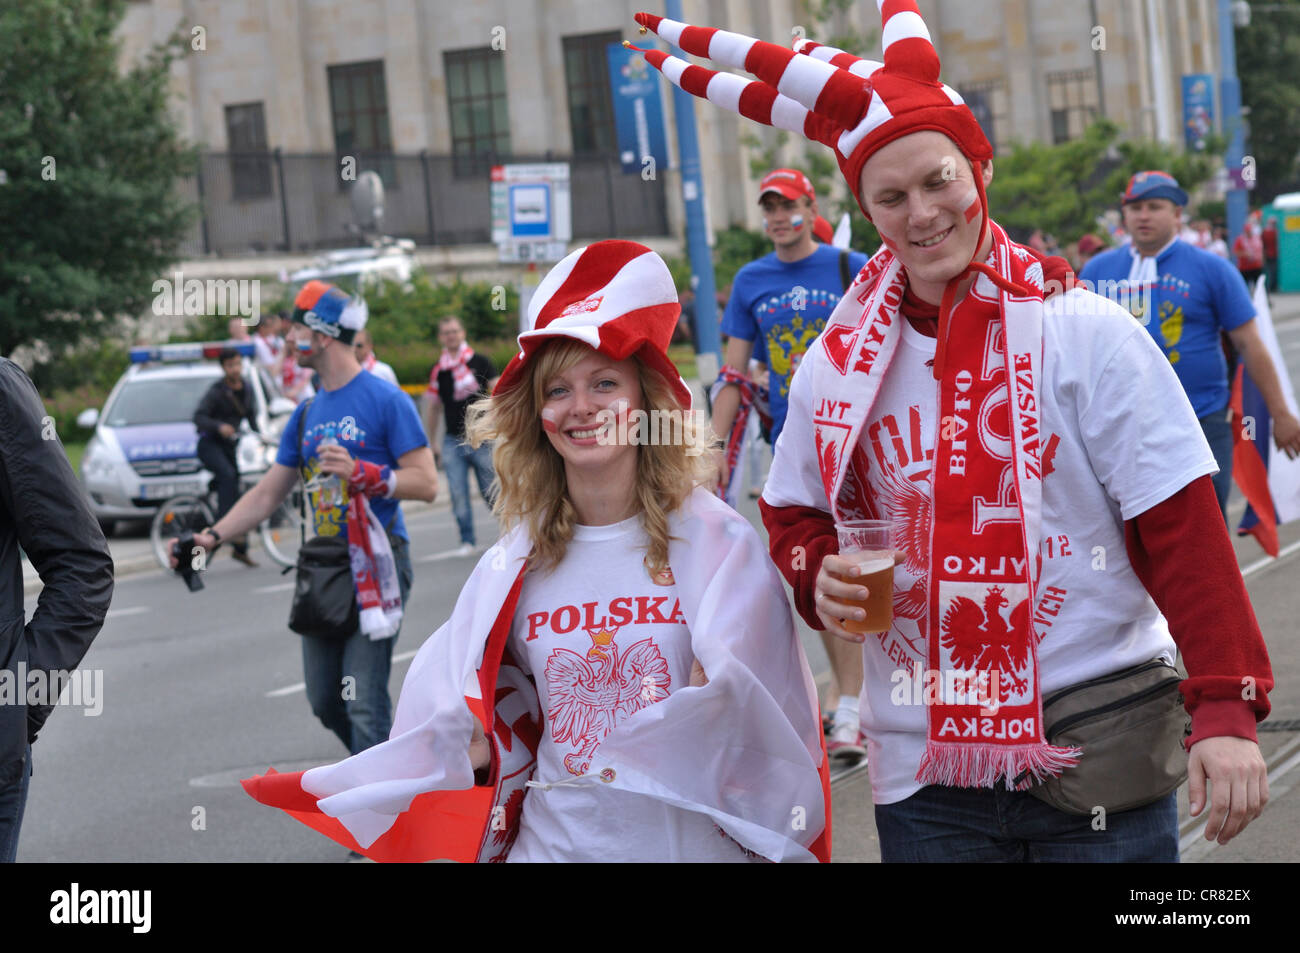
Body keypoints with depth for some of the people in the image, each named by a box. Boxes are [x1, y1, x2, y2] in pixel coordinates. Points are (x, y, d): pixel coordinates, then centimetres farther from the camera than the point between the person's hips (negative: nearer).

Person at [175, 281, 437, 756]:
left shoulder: (384, 401, -7)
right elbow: (268, 494, 18)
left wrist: (360, 473, -23)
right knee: (325, 701, 12)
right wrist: (212, 535, 8)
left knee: (364, 702, -11)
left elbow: (426, 482, -12)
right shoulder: (307, 414, 15)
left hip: (374, 565, -8)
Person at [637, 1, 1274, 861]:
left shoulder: (1085, 333, -6)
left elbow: (1181, 527, -8)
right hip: (925, 771, 3)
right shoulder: (839, 366, 4)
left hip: (1097, 757, -3)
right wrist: (821, 577, -6)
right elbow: (794, 517, 16)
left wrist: (1226, 706, -15)